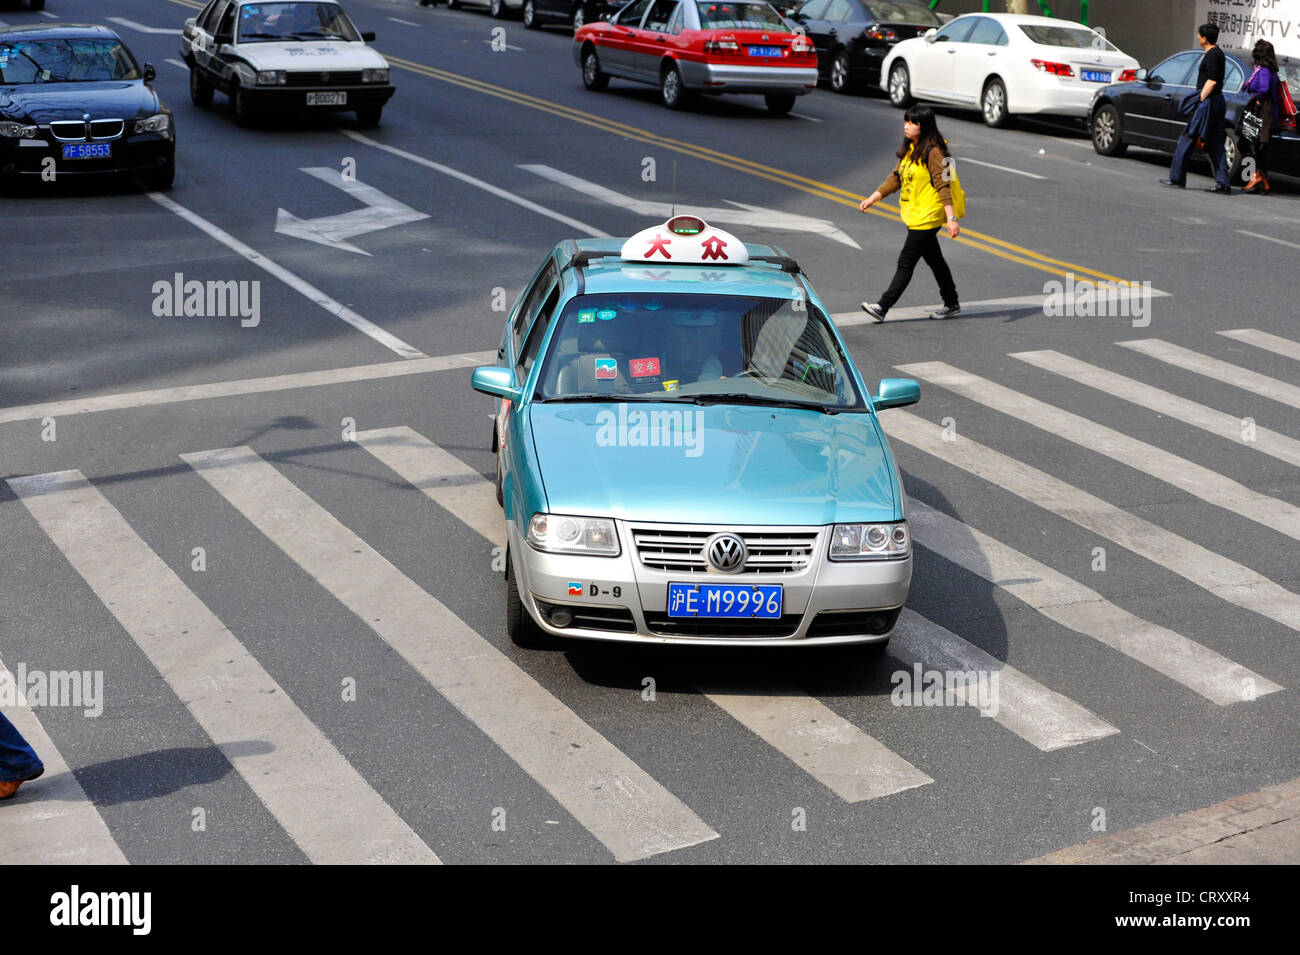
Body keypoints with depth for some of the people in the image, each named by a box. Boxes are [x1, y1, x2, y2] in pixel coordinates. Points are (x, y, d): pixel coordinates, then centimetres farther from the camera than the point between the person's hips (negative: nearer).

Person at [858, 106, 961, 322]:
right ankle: (951, 304, 28)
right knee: (934, 261, 17)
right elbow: (896, 177, 16)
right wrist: (874, 197, 9)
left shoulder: (933, 152, -16)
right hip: (914, 216, 9)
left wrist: (951, 218, -24)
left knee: (906, 263, -7)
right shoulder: (909, 149, 11)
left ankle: (883, 307, -6)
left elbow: (942, 186, -20)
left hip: (927, 218, -9)